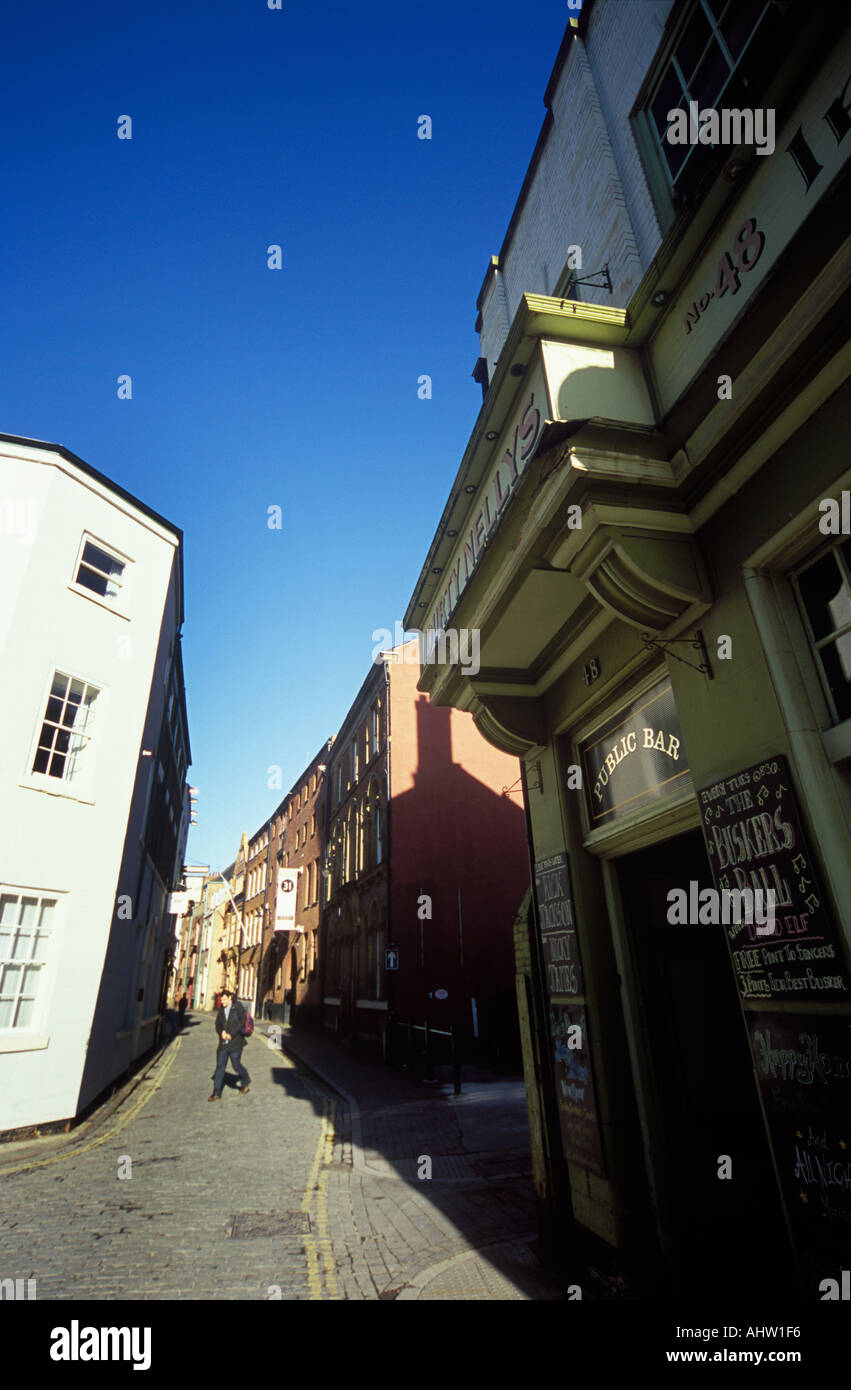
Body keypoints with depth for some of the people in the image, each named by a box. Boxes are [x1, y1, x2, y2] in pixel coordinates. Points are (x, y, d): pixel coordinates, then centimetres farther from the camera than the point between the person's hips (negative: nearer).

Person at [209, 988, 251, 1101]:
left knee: (236, 1065, 5)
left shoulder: (238, 1007, -11)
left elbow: (242, 1022, -14)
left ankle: (246, 1081, 31)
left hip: (235, 1042, -5)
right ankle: (217, 1093, 12)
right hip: (223, 1043, 5)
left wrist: (231, 1034, -15)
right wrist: (221, 1032, -12)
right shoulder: (221, 1009, 7)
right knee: (220, 1067, 3)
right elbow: (217, 1023, 9)